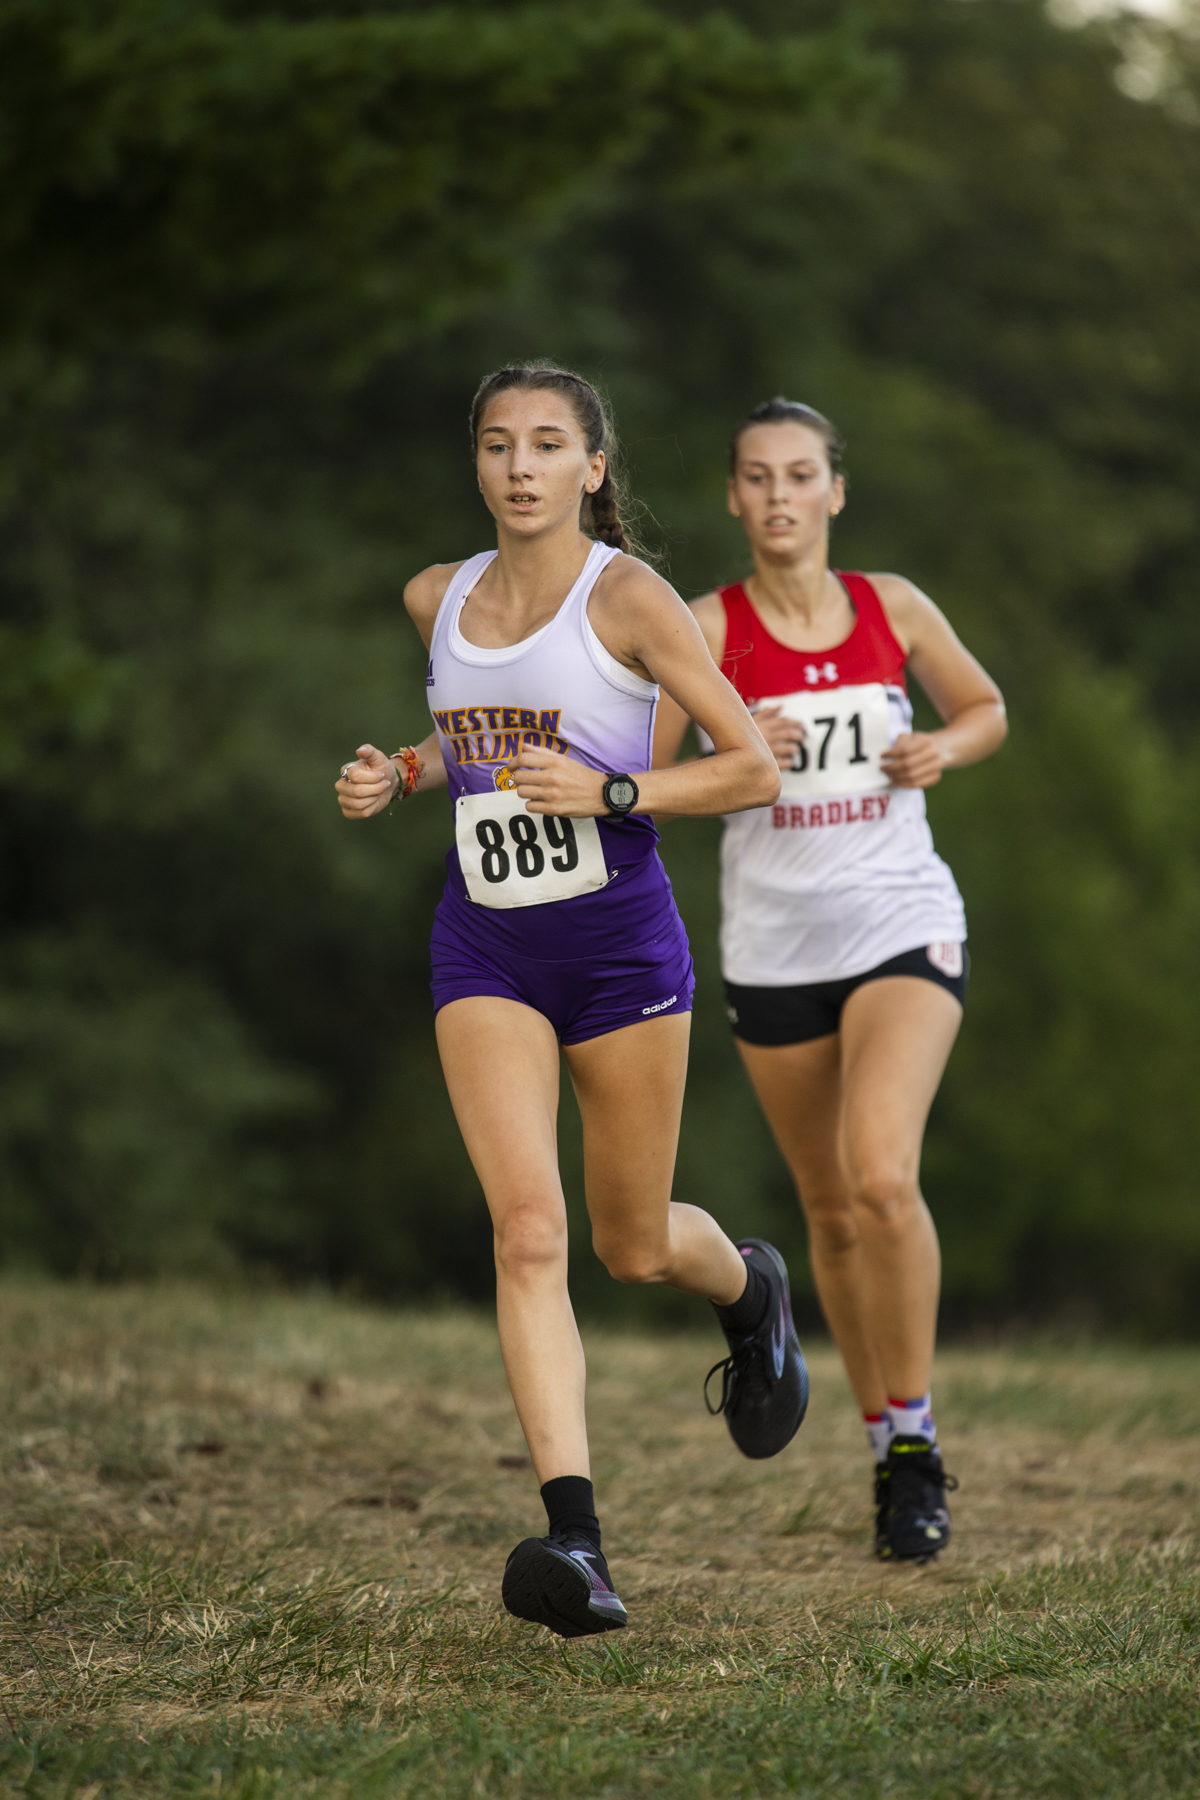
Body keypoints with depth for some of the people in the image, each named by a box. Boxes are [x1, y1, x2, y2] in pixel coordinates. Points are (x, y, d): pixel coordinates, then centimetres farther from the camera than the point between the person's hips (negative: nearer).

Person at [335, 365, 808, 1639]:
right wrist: (396, 776, 6)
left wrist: (609, 792, -21)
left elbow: (753, 769, -9)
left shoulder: (627, 597, -9)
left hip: (618, 944, -3)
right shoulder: (438, 600, 7)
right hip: (484, 950, 3)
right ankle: (576, 1539, -24)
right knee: (526, 1227, -16)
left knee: (634, 1246, 10)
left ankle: (749, 1288, 49)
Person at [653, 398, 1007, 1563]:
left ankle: (916, 1435, -7)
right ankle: (887, 1451, 27)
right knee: (831, 1212, 10)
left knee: (883, 1178, -22)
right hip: (775, 948, 1)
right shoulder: (707, 629, -4)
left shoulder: (891, 609, 1)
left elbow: (985, 707, 17)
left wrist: (943, 751, -4)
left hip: (904, 928, -1)